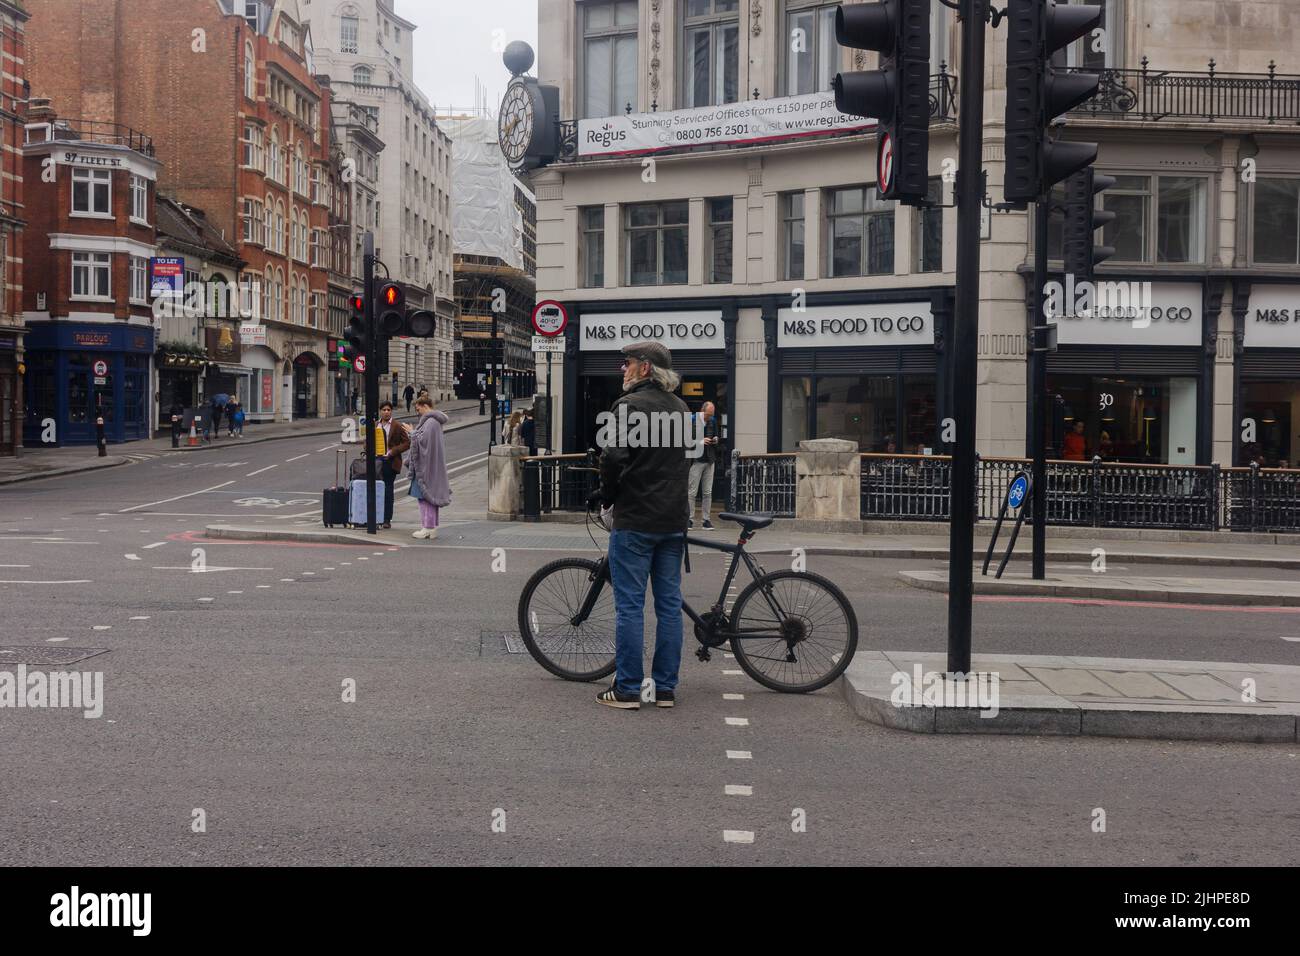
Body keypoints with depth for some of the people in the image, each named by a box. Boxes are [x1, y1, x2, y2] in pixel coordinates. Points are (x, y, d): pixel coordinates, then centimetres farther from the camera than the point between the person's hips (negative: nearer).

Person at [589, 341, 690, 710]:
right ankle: (665, 688, 14)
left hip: (635, 520, -7)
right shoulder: (679, 407, 13)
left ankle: (627, 690, 2)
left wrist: (606, 493, -2)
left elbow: (614, 458, -20)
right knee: (669, 605, 9)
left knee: (629, 606, -1)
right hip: (673, 520, 7)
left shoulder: (629, 405, -11)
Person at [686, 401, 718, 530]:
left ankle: (706, 519, 9)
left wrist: (716, 440, 2)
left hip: (709, 460, 5)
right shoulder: (691, 421, -7)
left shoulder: (713, 421, 10)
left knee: (708, 492, 5)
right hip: (696, 460, -5)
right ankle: (690, 519, 4)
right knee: (692, 492, -2)